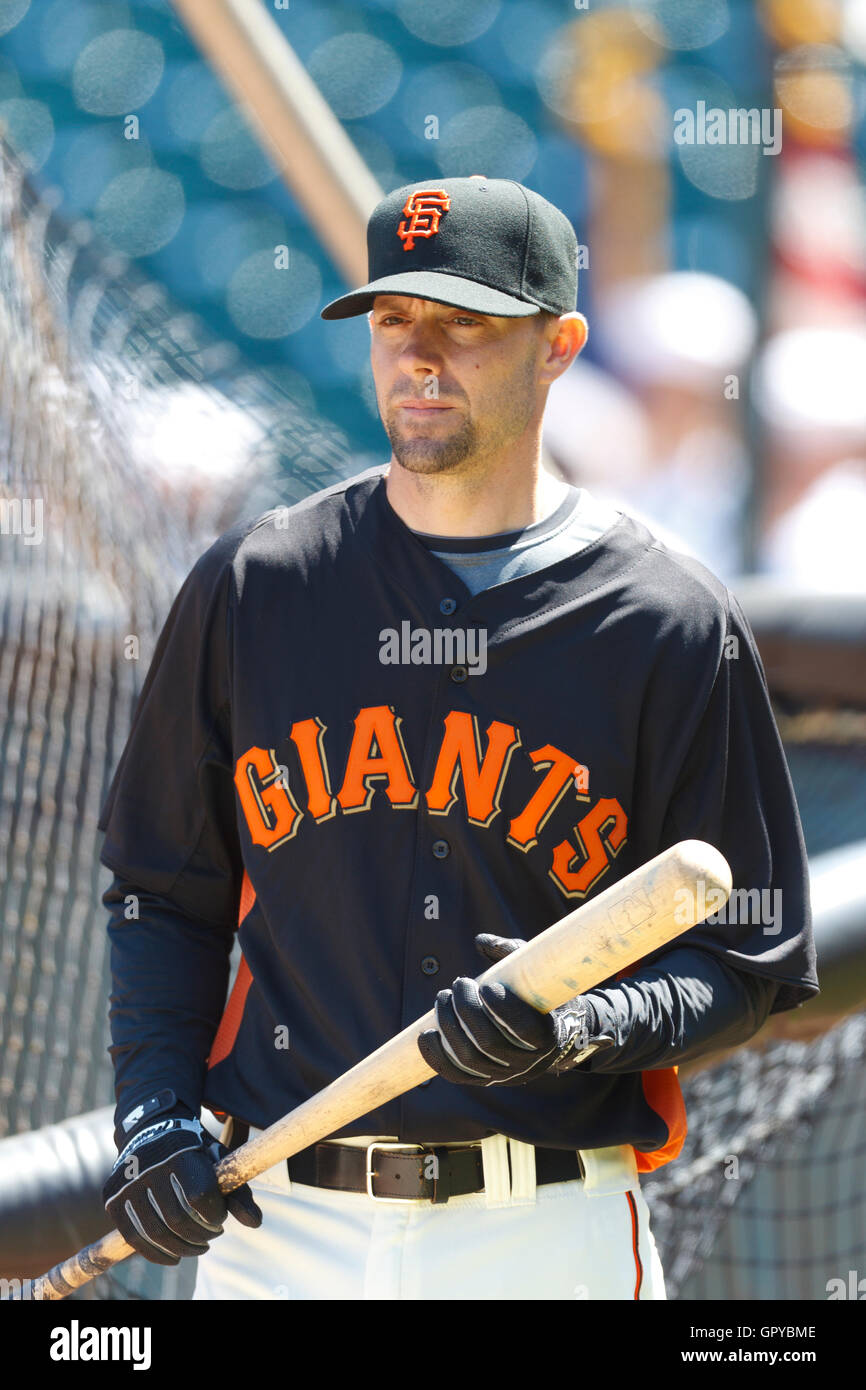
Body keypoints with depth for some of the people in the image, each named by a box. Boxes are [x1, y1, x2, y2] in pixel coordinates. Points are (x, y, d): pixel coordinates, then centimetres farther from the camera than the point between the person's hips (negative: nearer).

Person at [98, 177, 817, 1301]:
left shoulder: (674, 627, -1)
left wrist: (582, 1029, -18)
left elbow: (748, 964, 0)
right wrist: (154, 1111, 0)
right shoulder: (252, 586, 7)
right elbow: (165, 890, 14)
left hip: (553, 1239, -2)